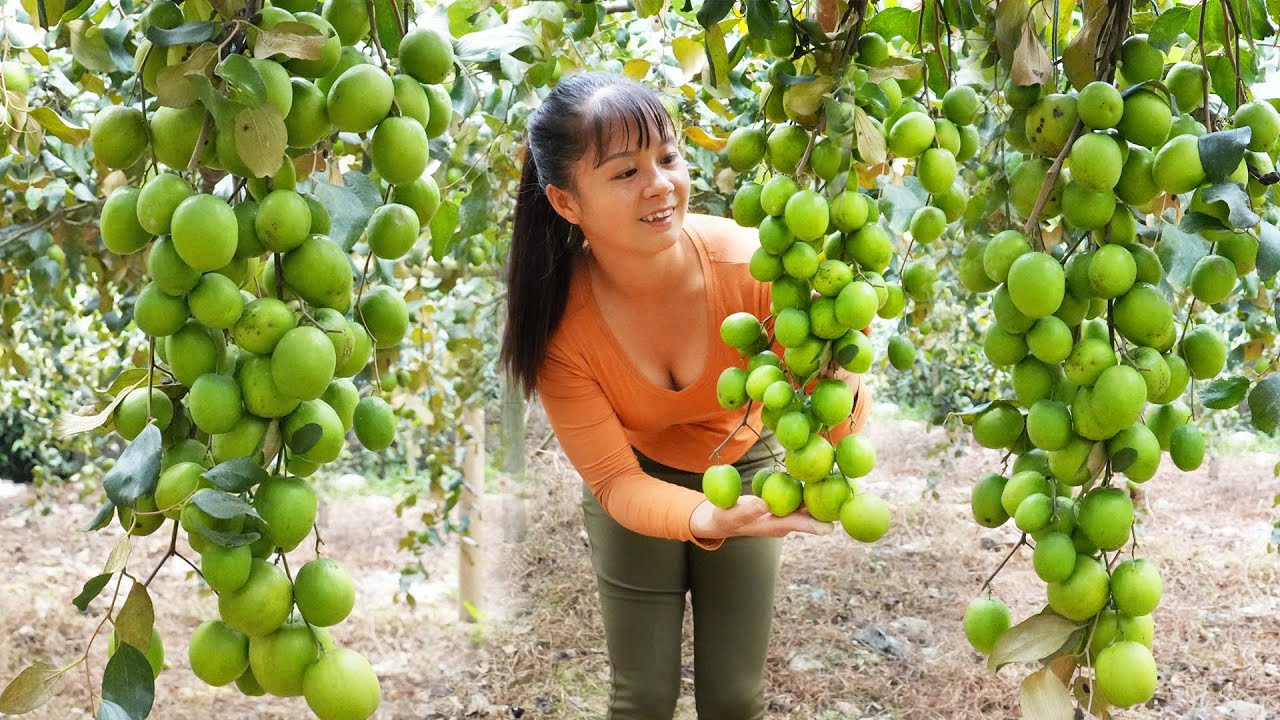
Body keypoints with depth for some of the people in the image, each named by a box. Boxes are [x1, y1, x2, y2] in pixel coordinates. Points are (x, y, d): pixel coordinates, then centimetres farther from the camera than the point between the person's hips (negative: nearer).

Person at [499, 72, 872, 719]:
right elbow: (614, 479, -24)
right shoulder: (560, 318, -29)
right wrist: (709, 518, -45)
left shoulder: (749, 265, -33)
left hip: (743, 466, 1)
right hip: (638, 484, 0)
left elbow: (841, 417, -25)